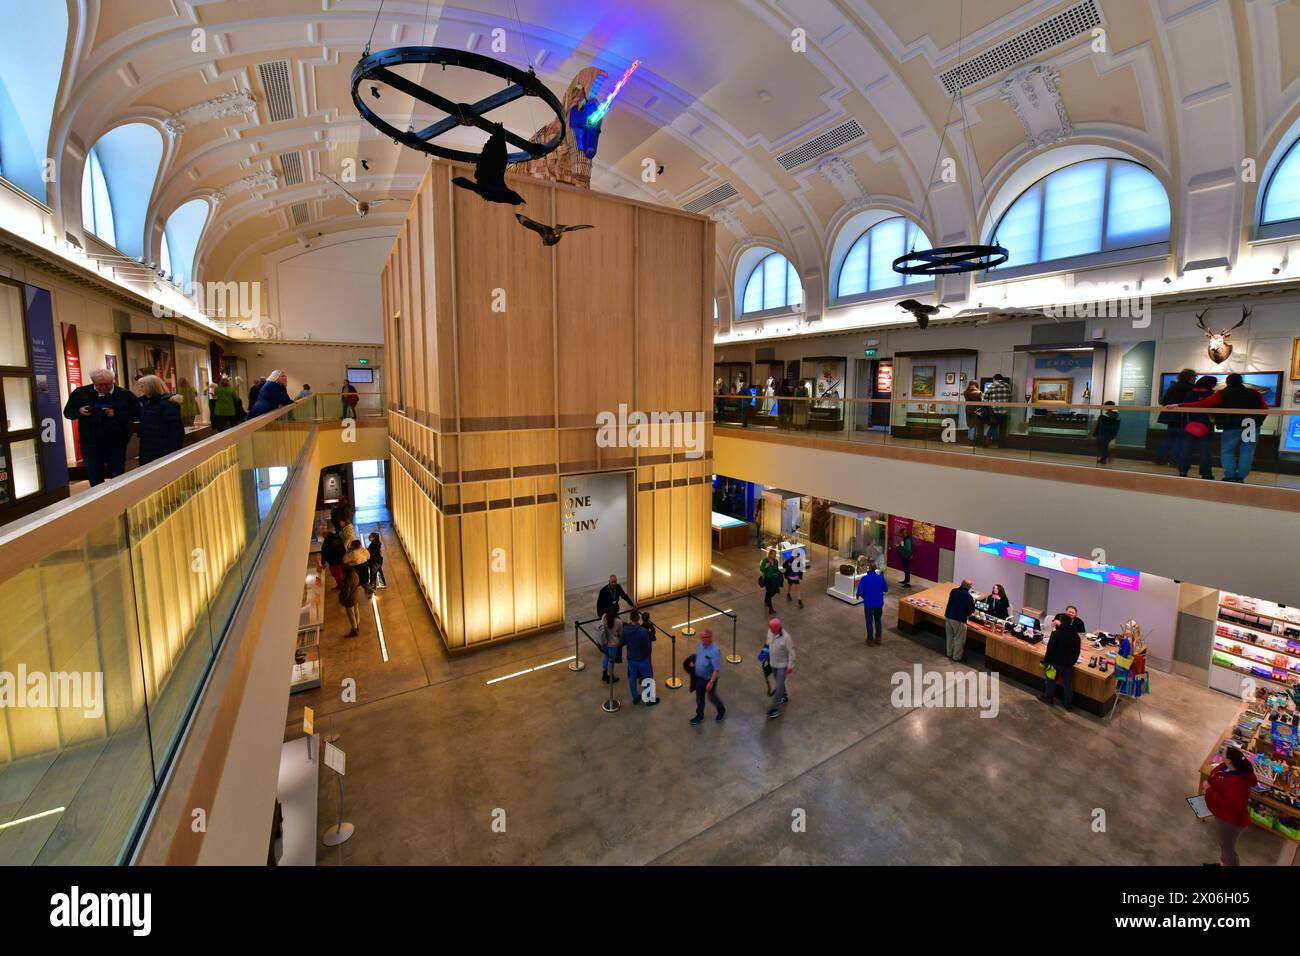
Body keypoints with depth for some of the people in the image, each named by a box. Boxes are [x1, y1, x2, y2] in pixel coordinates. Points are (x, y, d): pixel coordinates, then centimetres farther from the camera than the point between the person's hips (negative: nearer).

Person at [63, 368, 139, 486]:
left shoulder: (125, 394, -4)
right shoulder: (80, 393, 3)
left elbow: (136, 413, -6)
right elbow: (67, 413, 10)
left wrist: (116, 414, -21)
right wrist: (79, 412, -12)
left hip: (116, 441, -2)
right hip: (90, 441, 2)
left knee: (117, 475, 7)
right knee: (94, 477, 10)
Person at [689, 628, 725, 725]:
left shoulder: (714, 651, -31)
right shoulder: (699, 645, -8)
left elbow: (717, 669, -29)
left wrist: (711, 682, -32)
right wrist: (693, 662, -2)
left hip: (709, 679, -6)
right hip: (699, 677, 6)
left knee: (711, 697, 16)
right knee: (699, 697, 18)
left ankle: (721, 710, 45)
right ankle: (699, 715, 40)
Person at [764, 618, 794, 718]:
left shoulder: (786, 637, -32)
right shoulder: (770, 631, -15)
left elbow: (791, 652, -22)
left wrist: (790, 666, -16)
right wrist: (767, 651, 12)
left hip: (783, 665, -6)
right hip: (773, 662, 6)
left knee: (779, 686, 0)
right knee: (779, 682, 25)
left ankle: (776, 708, 12)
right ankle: (784, 698, 49)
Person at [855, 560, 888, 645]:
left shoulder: (864, 578, -20)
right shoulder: (880, 578, -12)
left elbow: (859, 592, -16)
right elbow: (886, 589, 4)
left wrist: (860, 595, 7)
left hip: (868, 603, -3)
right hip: (879, 603, 3)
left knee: (869, 621, 12)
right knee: (878, 620, 21)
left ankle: (870, 639, 21)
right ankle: (878, 638, 28)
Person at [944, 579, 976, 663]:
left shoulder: (953, 591, 1)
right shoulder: (968, 596, -18)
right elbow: (971, 610, -12)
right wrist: (973, 602, 6)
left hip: (948, 616, 6)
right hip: (959, 620, -6)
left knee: (950, 636, 21)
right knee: (959, 639, 10)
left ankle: (949, 654, 33)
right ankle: (957, 657, 20)